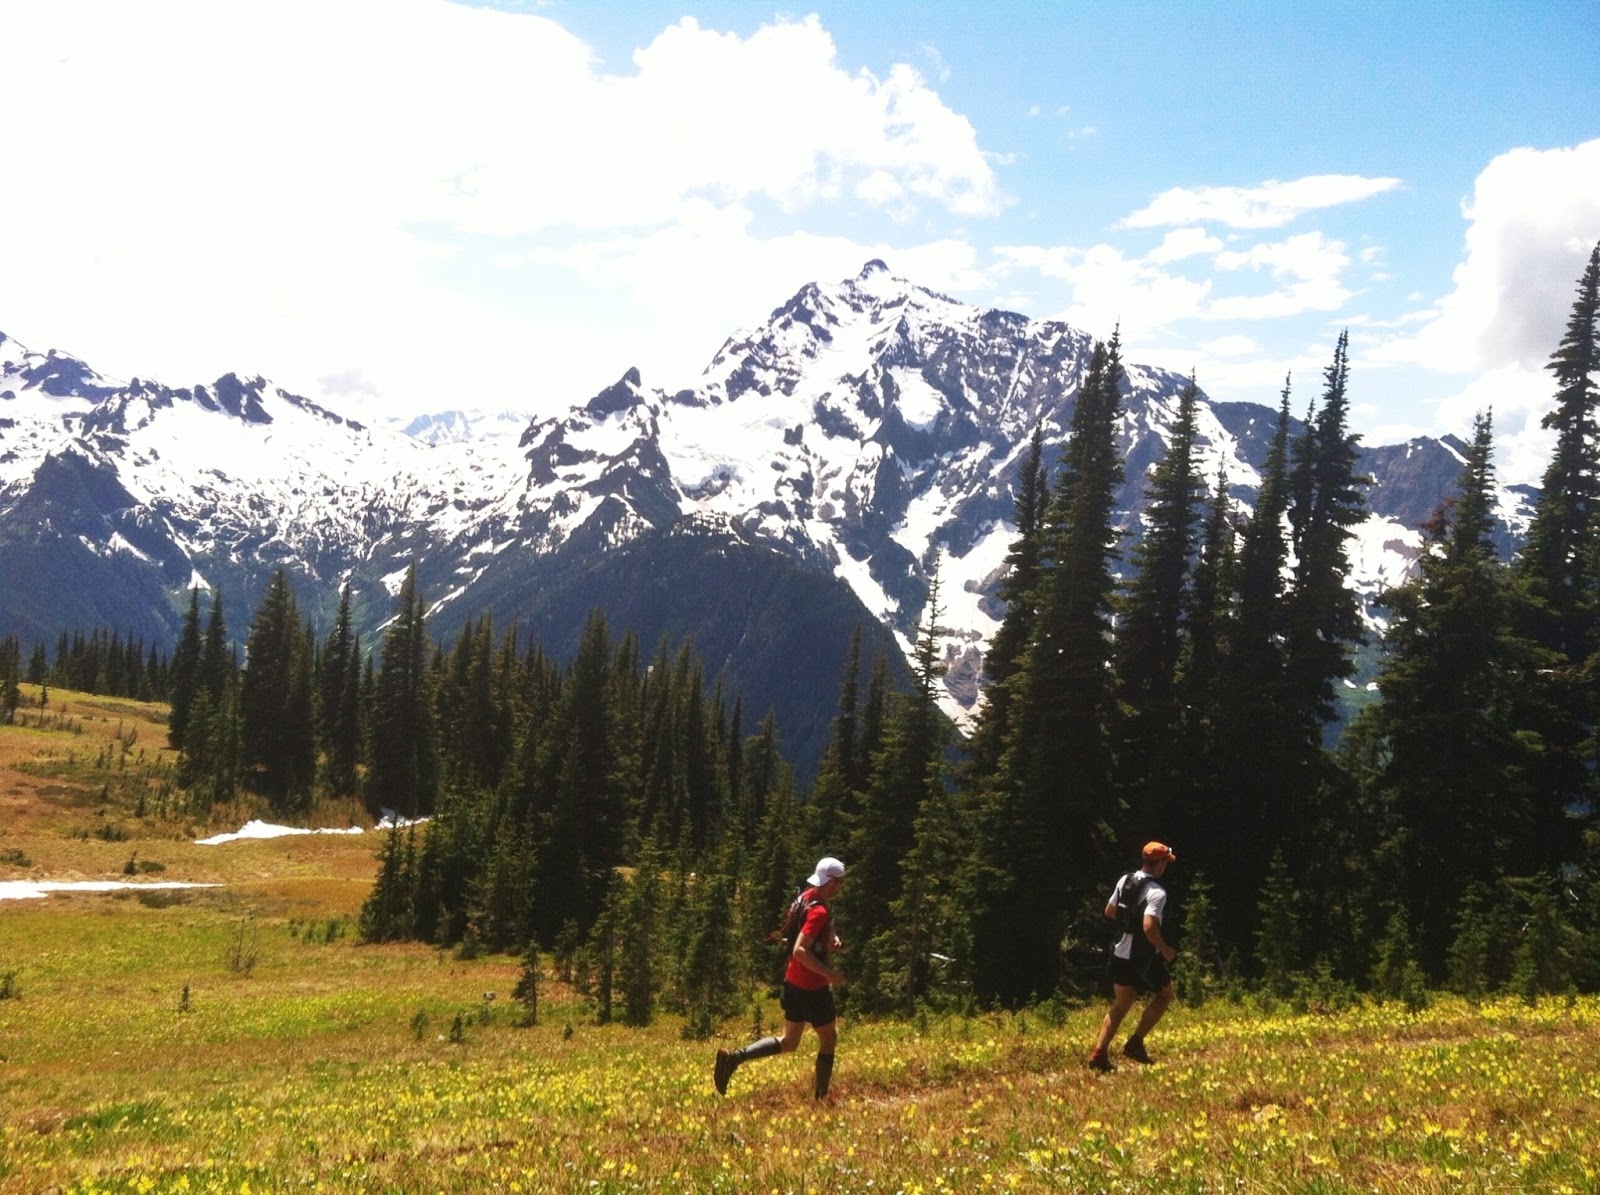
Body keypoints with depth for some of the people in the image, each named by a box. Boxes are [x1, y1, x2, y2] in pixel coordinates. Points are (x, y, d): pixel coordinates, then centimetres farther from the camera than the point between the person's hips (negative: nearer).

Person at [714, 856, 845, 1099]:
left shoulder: (806, 897, 6)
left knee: (788, 1043, 15)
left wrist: (831, 938, 10)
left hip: (794, 982, 9)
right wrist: (829, 974, -24)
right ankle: (821, 1097, 19)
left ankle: (734, 1057, 1)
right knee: (828, 1039, 10)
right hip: (812, 988, -9)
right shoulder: (819, 911, -22)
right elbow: (800, 951, -29)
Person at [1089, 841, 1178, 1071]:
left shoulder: (1125, 880, 5)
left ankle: (1099, 1053, 5)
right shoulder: (1157, 892, -19)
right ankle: (1135, 1042, 8)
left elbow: (1109, 912, 15)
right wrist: (1166, 950, -13)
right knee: (1164, 994, 15)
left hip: (1120, 952, 7)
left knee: (1121, 1003, 15)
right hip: (1144, 957, -7)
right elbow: (1149, 927, -28)